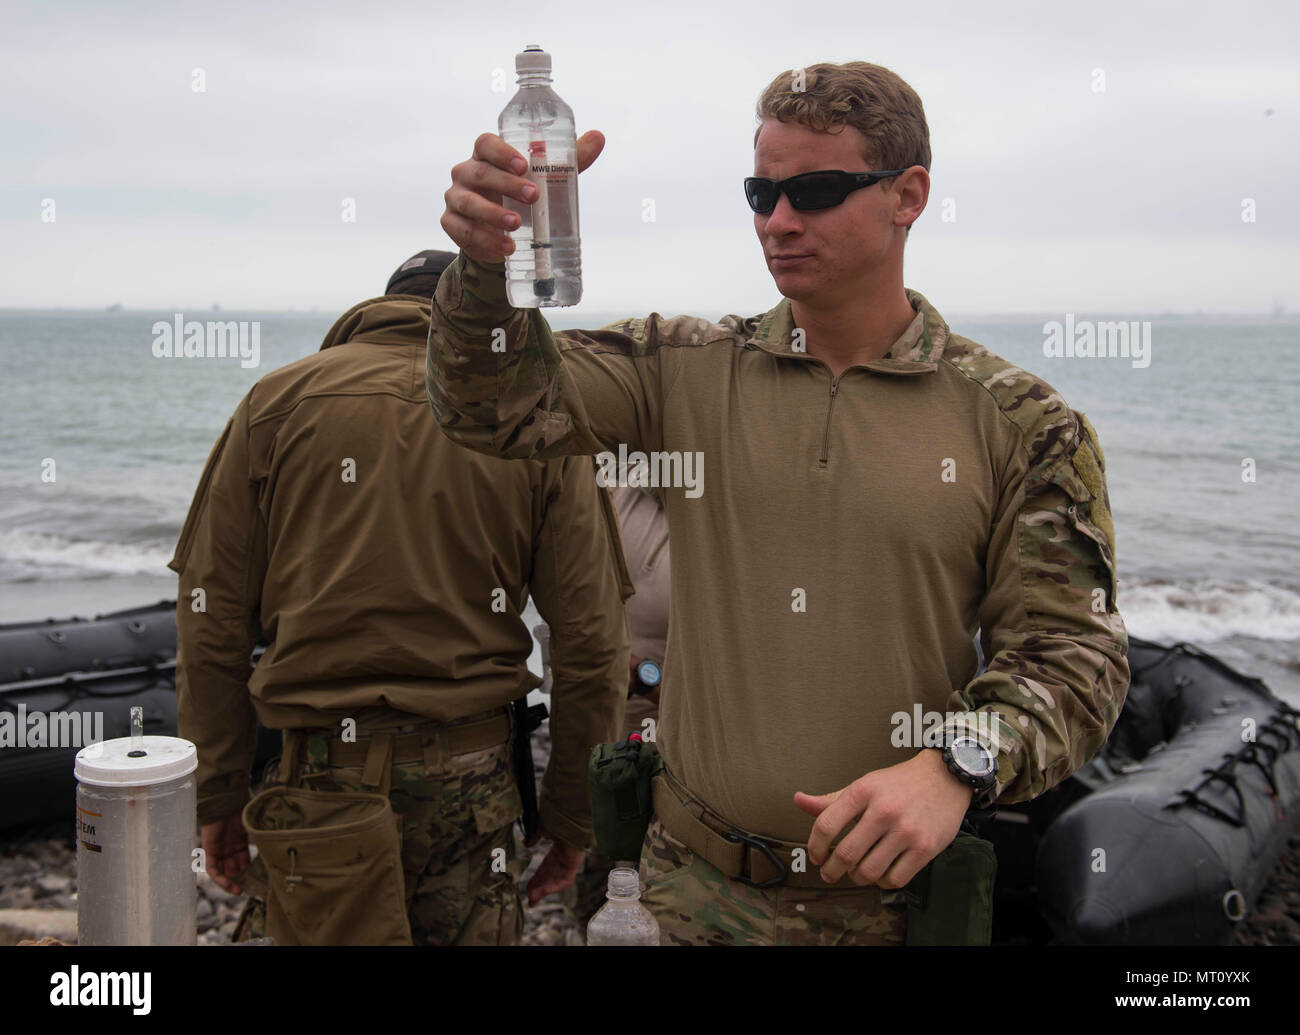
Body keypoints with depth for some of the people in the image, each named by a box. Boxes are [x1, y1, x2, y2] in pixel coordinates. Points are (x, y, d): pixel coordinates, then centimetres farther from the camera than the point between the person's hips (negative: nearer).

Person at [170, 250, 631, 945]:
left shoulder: (279, 400, 5)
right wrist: (572, 810, 7)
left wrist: (216, 794, 8)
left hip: (320, 775, 0)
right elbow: (592, 637, -1)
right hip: (469, 779, 0)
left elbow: (211, 614, 1)